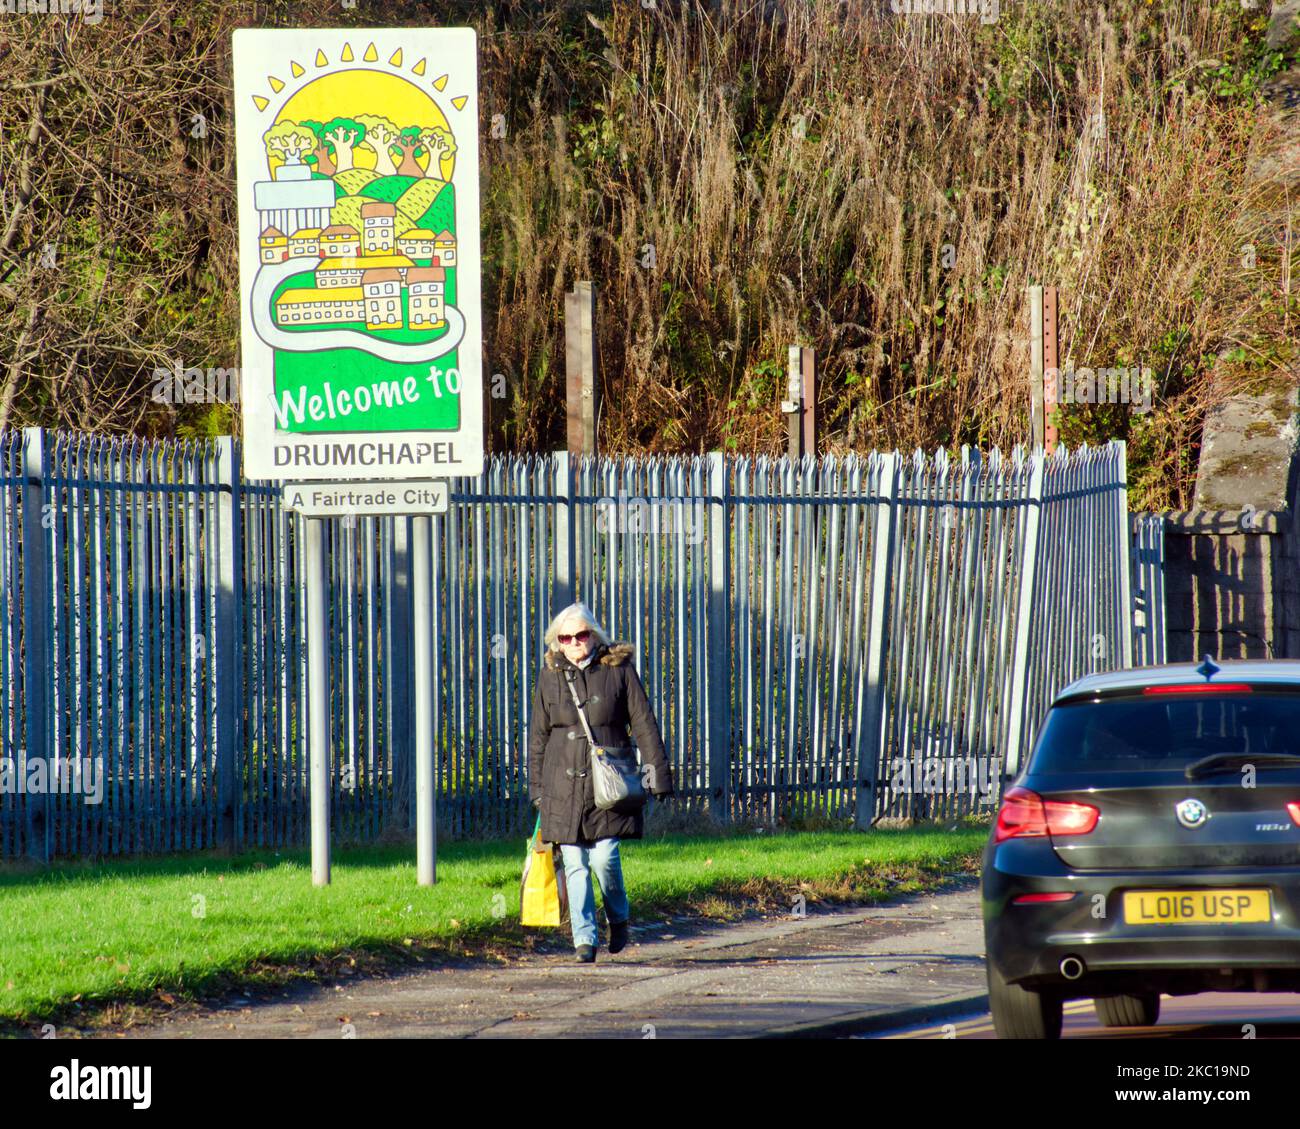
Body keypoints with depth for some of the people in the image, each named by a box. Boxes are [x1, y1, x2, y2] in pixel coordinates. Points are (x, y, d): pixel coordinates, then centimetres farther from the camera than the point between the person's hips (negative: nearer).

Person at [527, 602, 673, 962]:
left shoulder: (619, 670, 2)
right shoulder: (550, 676, 8)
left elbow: (644, 726, 3)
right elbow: (538, 735, 14)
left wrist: (657, 774, -1)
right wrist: (536, 787, 12)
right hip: (564, 783, 2)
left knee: (604, 858, -8)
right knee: (574, 864, -2)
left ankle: (618, 918, 19)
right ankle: (584, 938, 2)